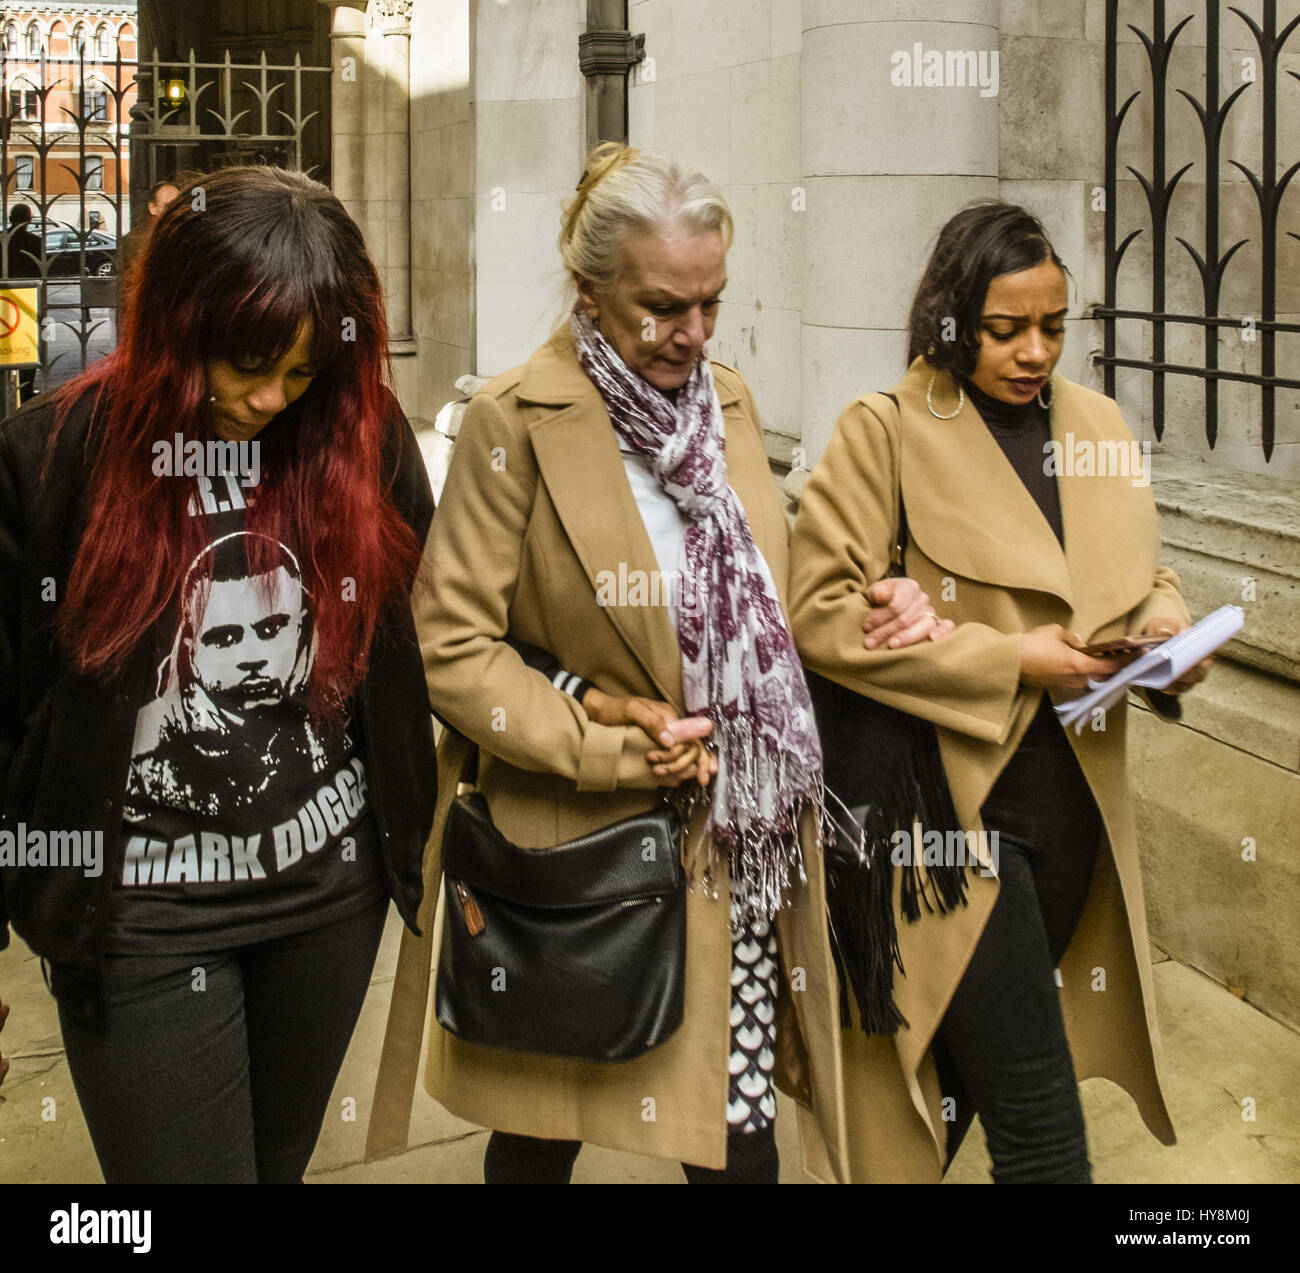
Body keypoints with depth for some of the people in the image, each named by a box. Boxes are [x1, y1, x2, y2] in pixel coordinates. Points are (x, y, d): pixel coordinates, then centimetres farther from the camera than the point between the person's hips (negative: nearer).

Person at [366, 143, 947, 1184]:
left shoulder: (728, 396, 8)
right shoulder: (516, 421, -11)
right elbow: (454, 654, -12)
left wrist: (879, 609, 2)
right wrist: (615, 737, -18)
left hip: (737, 851, 5)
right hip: (581, 844, -4)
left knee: (740, 1141, 8)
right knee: (542, 1137, 14)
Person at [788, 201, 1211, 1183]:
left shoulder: (1097, 423, 10)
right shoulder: (885, 431, -7)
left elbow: (1142, 574, 21)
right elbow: (822, 612, -14)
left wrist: (1165, 626, -3)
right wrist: (1006, 660, -18)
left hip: (1075, 801, 6)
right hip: (957, 808, -6)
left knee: (968, 1058, 19)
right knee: (1041, 1132, -6)